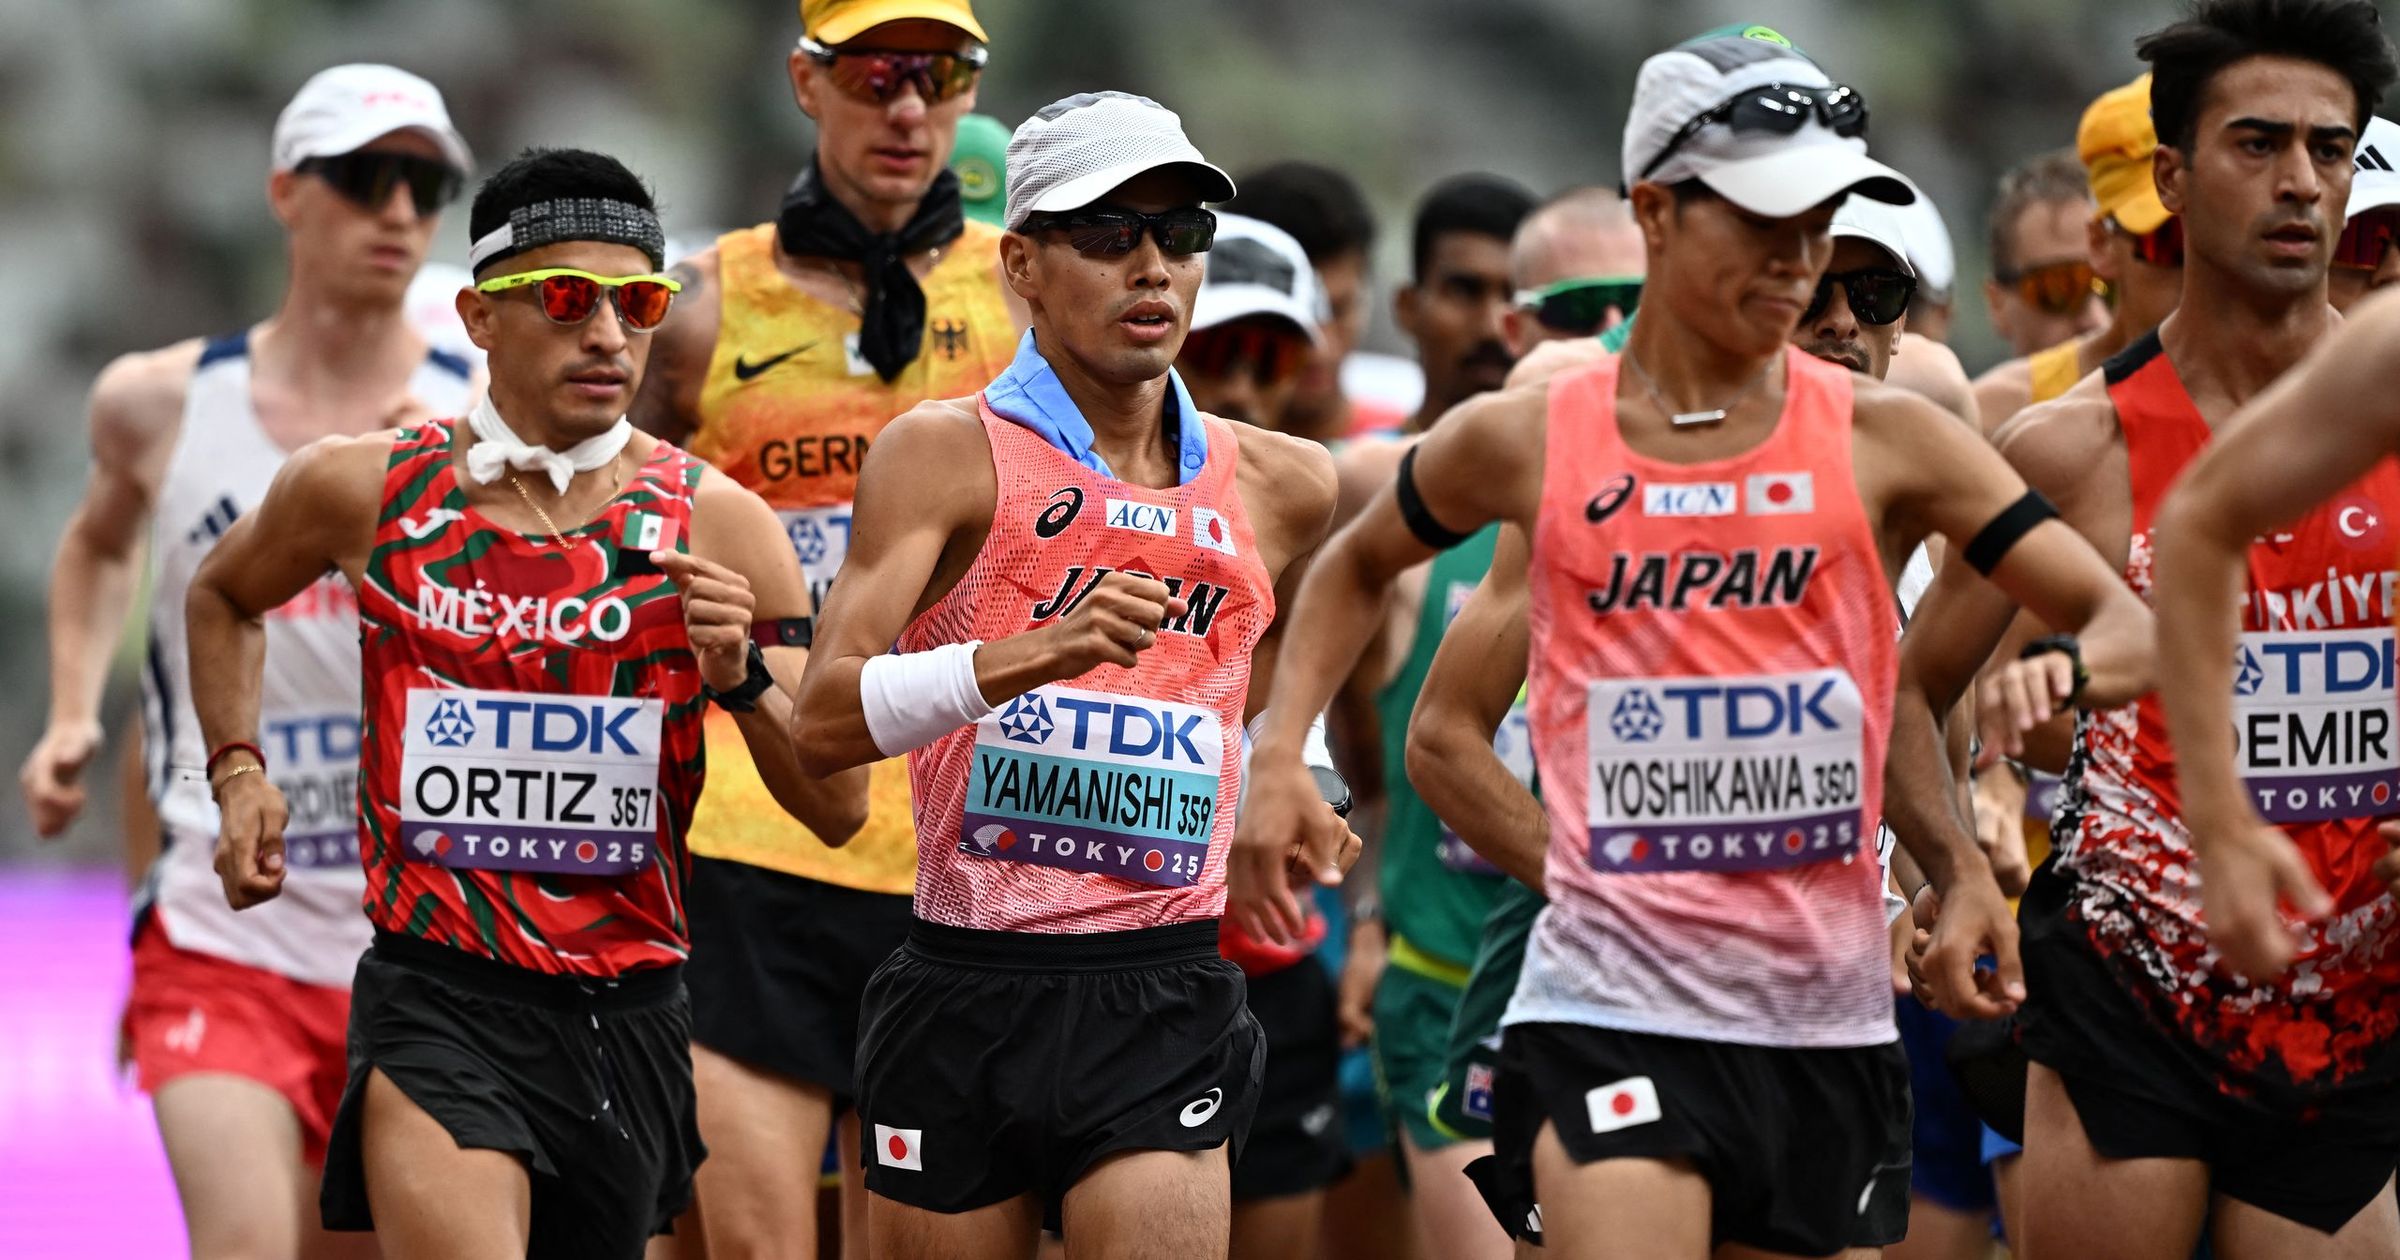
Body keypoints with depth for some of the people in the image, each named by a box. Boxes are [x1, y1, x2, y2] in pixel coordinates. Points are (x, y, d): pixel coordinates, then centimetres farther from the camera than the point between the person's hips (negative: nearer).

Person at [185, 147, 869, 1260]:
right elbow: (223, 596, 25)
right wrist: (238, 772, 12)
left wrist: (744, 676, -17)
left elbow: (838, 810, 0)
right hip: (438, 997, -2)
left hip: (628, 1010, 2)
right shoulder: (364, 491, 1)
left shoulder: (713, 522, 0)